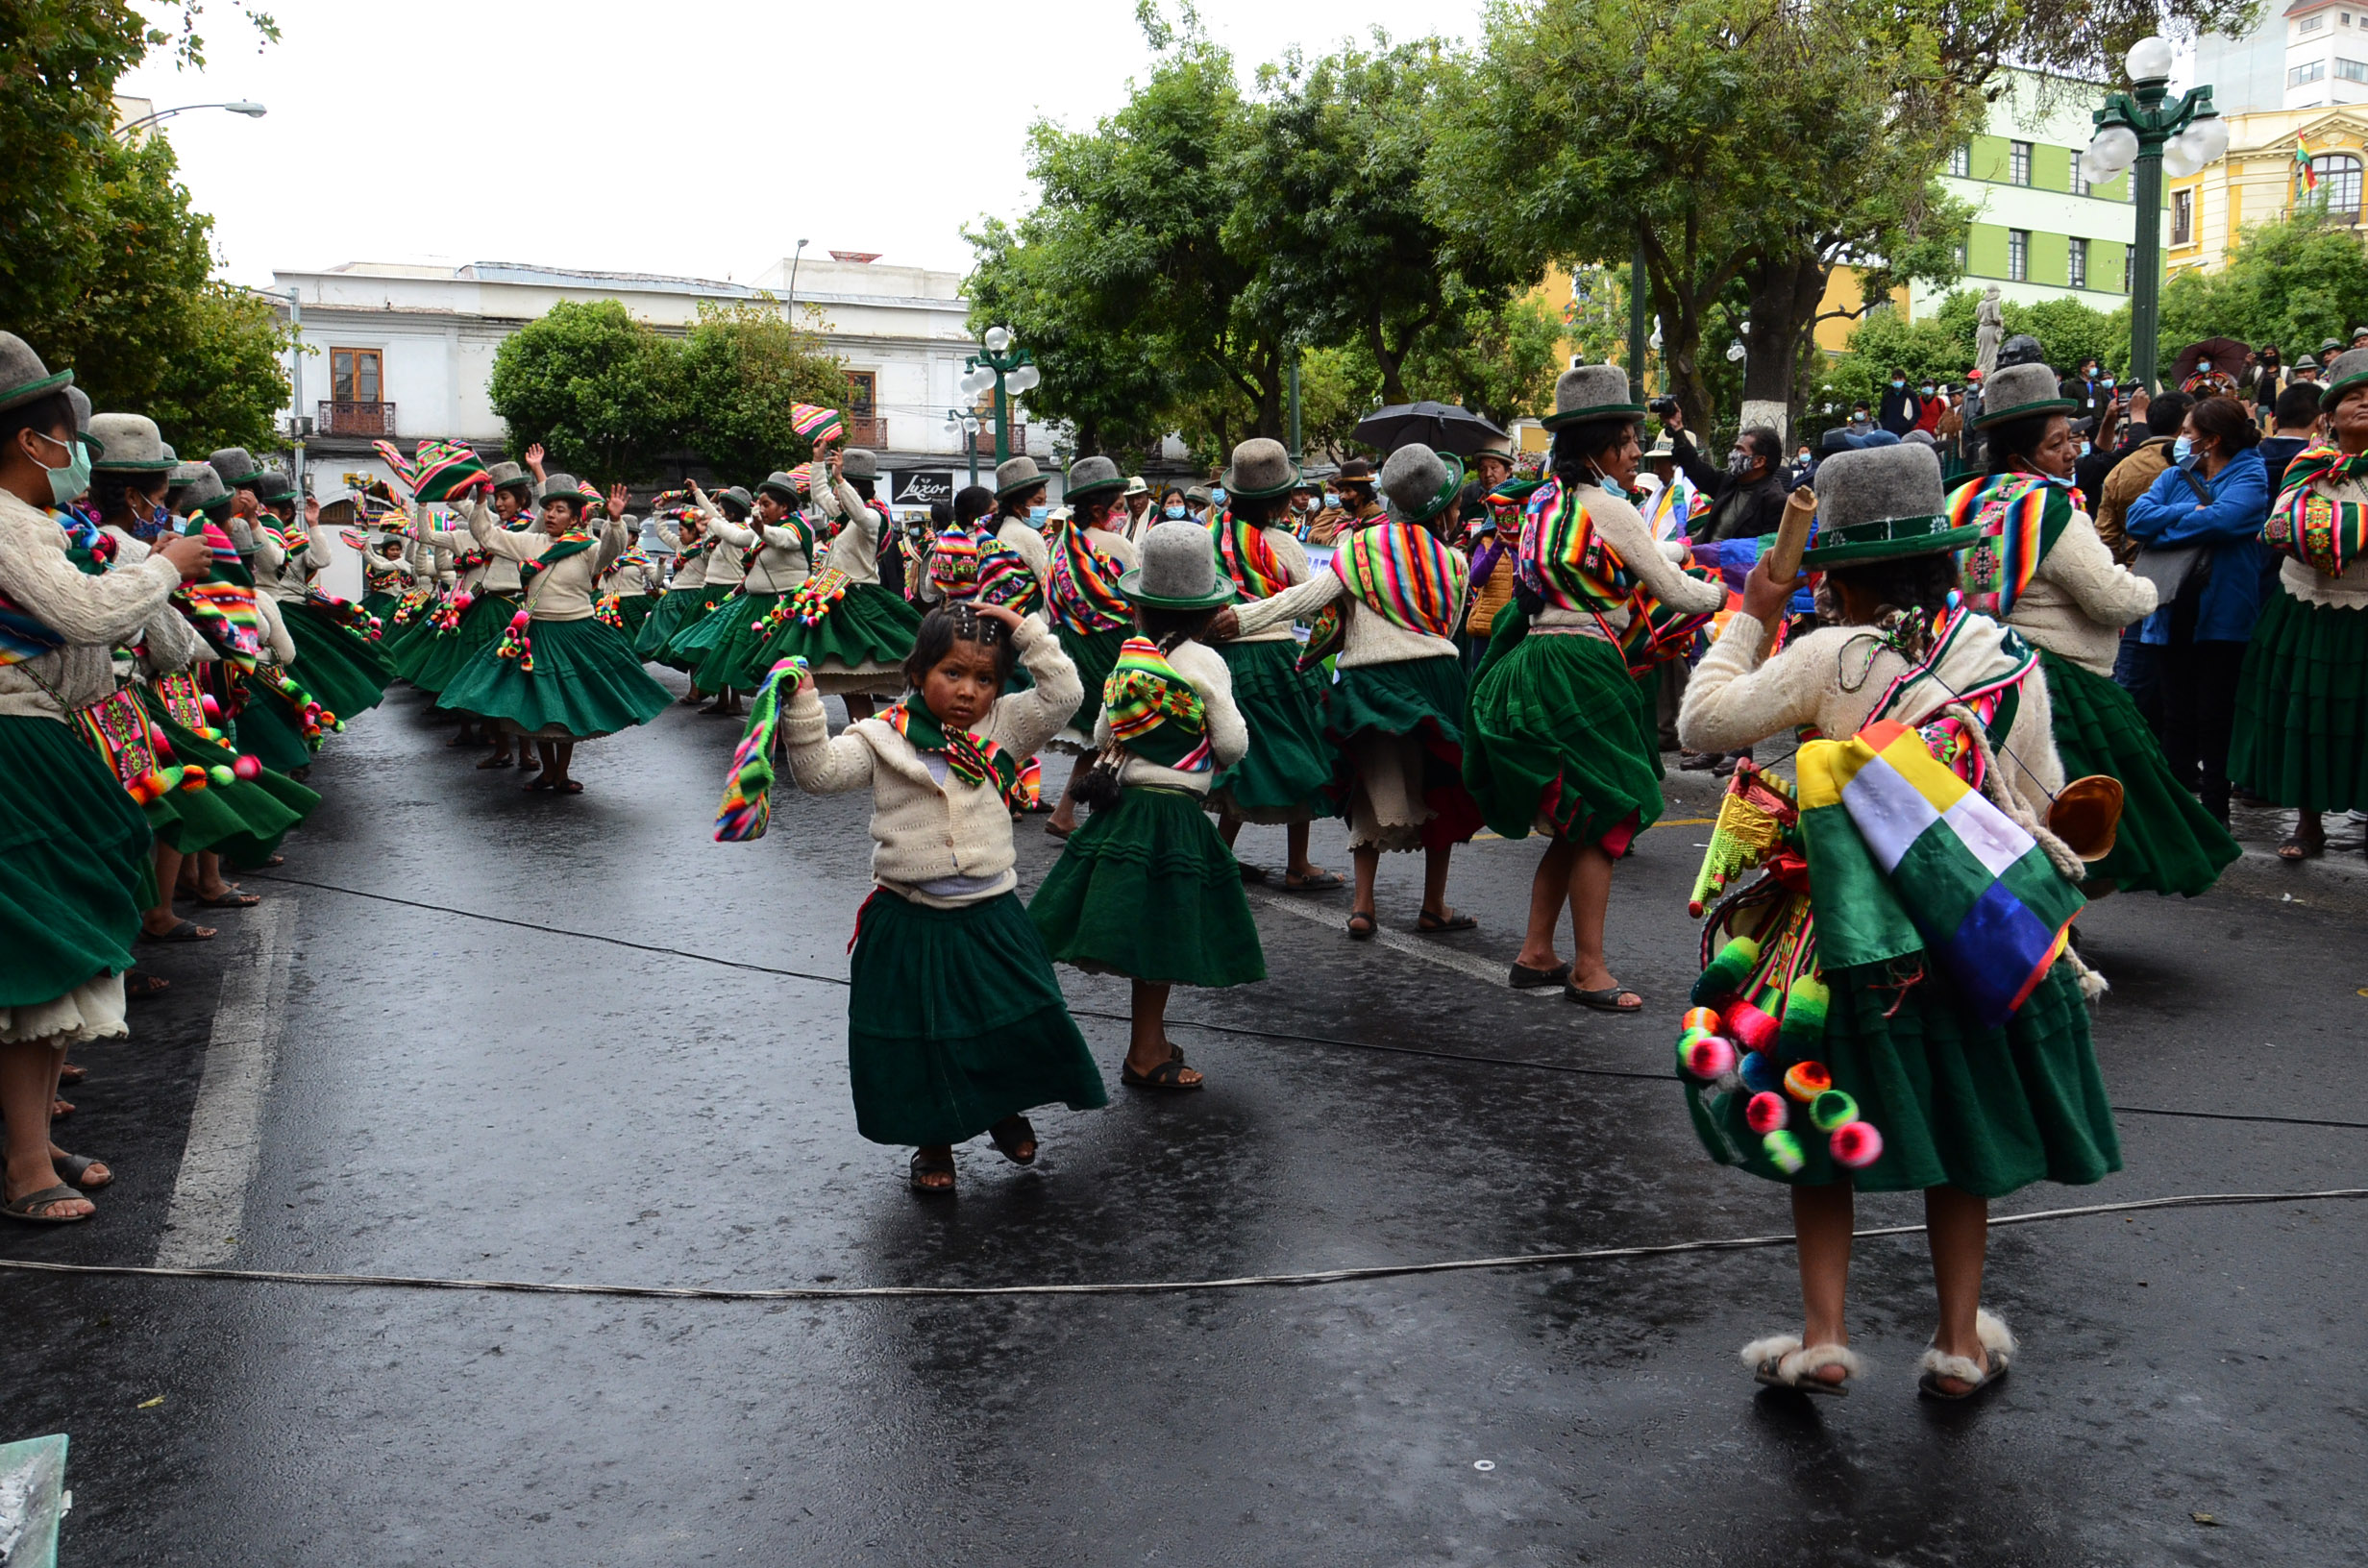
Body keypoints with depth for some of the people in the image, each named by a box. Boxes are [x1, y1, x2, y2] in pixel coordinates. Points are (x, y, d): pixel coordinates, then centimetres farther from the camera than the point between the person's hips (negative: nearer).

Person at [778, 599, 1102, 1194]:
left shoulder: (1003, 727, 2)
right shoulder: (883, 737, -4)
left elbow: (1063, 694, -6)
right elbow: (819, 771, -11)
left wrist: (1026, 632, -10)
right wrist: (802, 709, -24)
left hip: (990, 916, 2)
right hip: (908, 922, -1)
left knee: (1022, 1027, 7)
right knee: (914, 1039, 8)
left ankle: (1006, 1111, 37)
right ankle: (933, 1142, 31)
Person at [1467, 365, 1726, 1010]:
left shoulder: (1545, 500, 14)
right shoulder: (1610, 509, -10)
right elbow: (1672, 590, -4)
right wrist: (1721, 594, 15)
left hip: (1533, 661, 9)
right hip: (1581, 667, -9)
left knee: (1572, 824, 16)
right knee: (1602, 818, -2)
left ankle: (1536, 953, 20)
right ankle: (1588, 971, 2)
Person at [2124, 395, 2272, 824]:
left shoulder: (2249, 476, -4)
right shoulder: (2176, 475, 10)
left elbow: (2221, 519, -24)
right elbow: (2137, 516, -6)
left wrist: (2165, 523, -12)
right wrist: (2193, 512, -15)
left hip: (2222, 612, -4)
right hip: (2176, 612, 4)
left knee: (2215, 717, 3)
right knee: (2177, 714, 10)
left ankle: (2215, 815, 13)